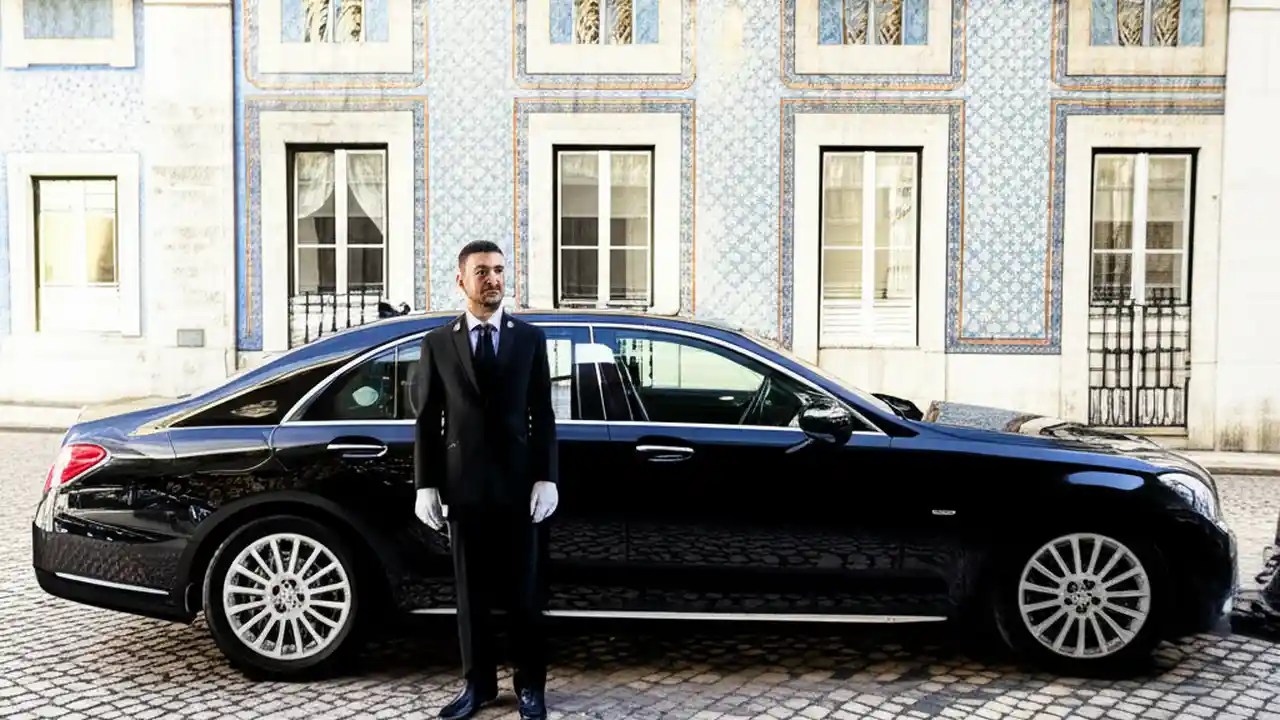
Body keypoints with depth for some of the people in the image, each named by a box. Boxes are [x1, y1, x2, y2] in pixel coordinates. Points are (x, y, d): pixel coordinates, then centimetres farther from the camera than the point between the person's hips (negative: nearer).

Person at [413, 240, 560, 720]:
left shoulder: (530, 338, 5)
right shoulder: (438, 343, 5)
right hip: (463, 484, 0)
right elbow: (427, 420, 4)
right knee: (471, 592, 9)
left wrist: (546, 478, -5)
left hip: (519, 483, 0)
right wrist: (426, 485, -1)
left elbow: (543, 415, 3)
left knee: (524, 591, 7)